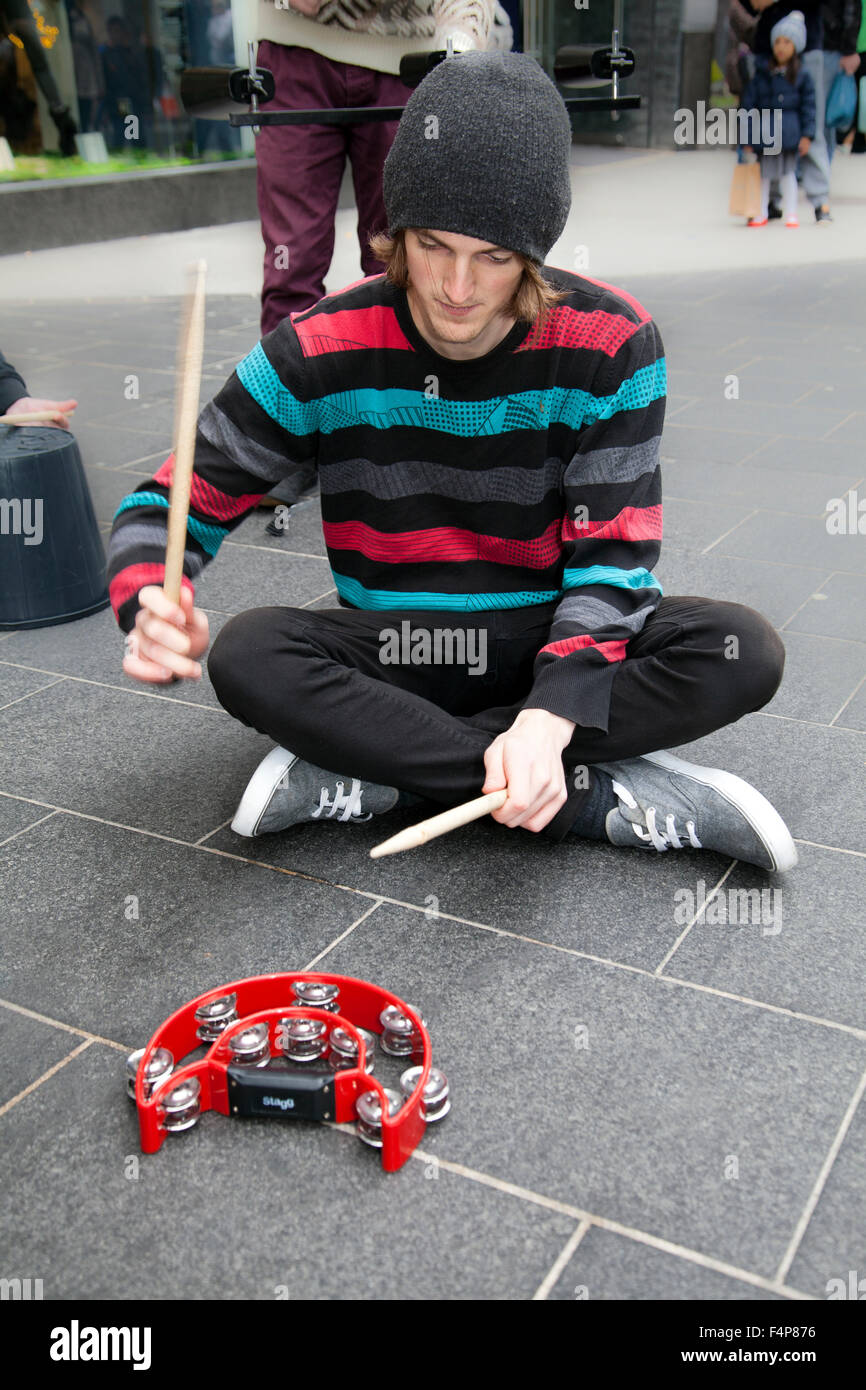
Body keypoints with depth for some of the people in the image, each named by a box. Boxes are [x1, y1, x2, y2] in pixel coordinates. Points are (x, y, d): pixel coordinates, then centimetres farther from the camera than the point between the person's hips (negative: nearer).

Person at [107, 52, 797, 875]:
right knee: (246, 656, -30)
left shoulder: (610, 343, -12)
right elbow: (172, 503, -7)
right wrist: (151, 609, -31)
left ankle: (363, 767, -25)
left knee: (745, 652, -27)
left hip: (555, 651, 1)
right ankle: (613, 801, -29)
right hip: (393, 655, 0)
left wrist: (550, 718, -31)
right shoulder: (322, 350, -11)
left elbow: (612, 554, -14)